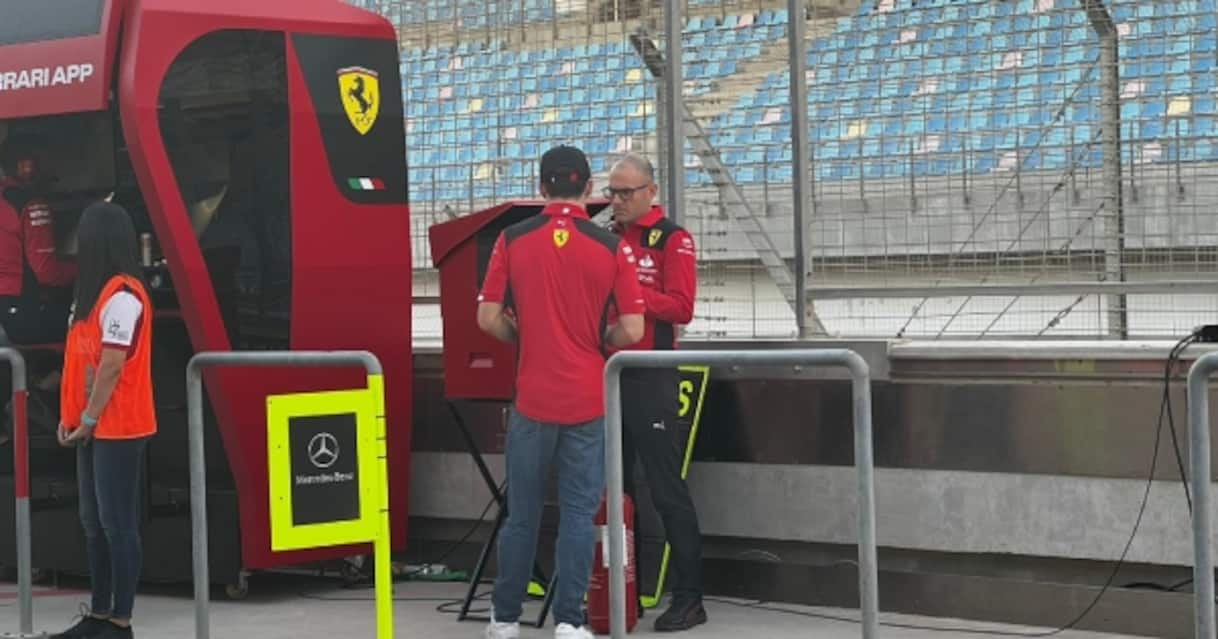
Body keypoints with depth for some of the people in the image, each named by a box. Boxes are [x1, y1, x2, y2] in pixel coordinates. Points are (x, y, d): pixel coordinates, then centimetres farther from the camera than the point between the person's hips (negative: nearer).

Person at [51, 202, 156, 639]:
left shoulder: (122, 295, -16)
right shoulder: (94, 290, 15)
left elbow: (112, 364, -19)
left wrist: (89, 418, -15)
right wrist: (71, 415, 9)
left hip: (117, 427, -10)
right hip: (95, 427, 10)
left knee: (118, 523, -5)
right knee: (94, 522, 13)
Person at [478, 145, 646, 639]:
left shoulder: (513, 240, -2)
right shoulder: (611, 247, -4)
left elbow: (488, 318, -3)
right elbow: (632, 330, -7)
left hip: (532, 398, 1)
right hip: (589, 399, -1)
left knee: (522, 513, 11)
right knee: (579, 512, 4)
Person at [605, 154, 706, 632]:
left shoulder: (672, 239, -5)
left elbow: (681, 307, -15)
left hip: (649, 379, -7)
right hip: (606, 373, 7)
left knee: (667, 490, -5)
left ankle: (689, 598, -2)